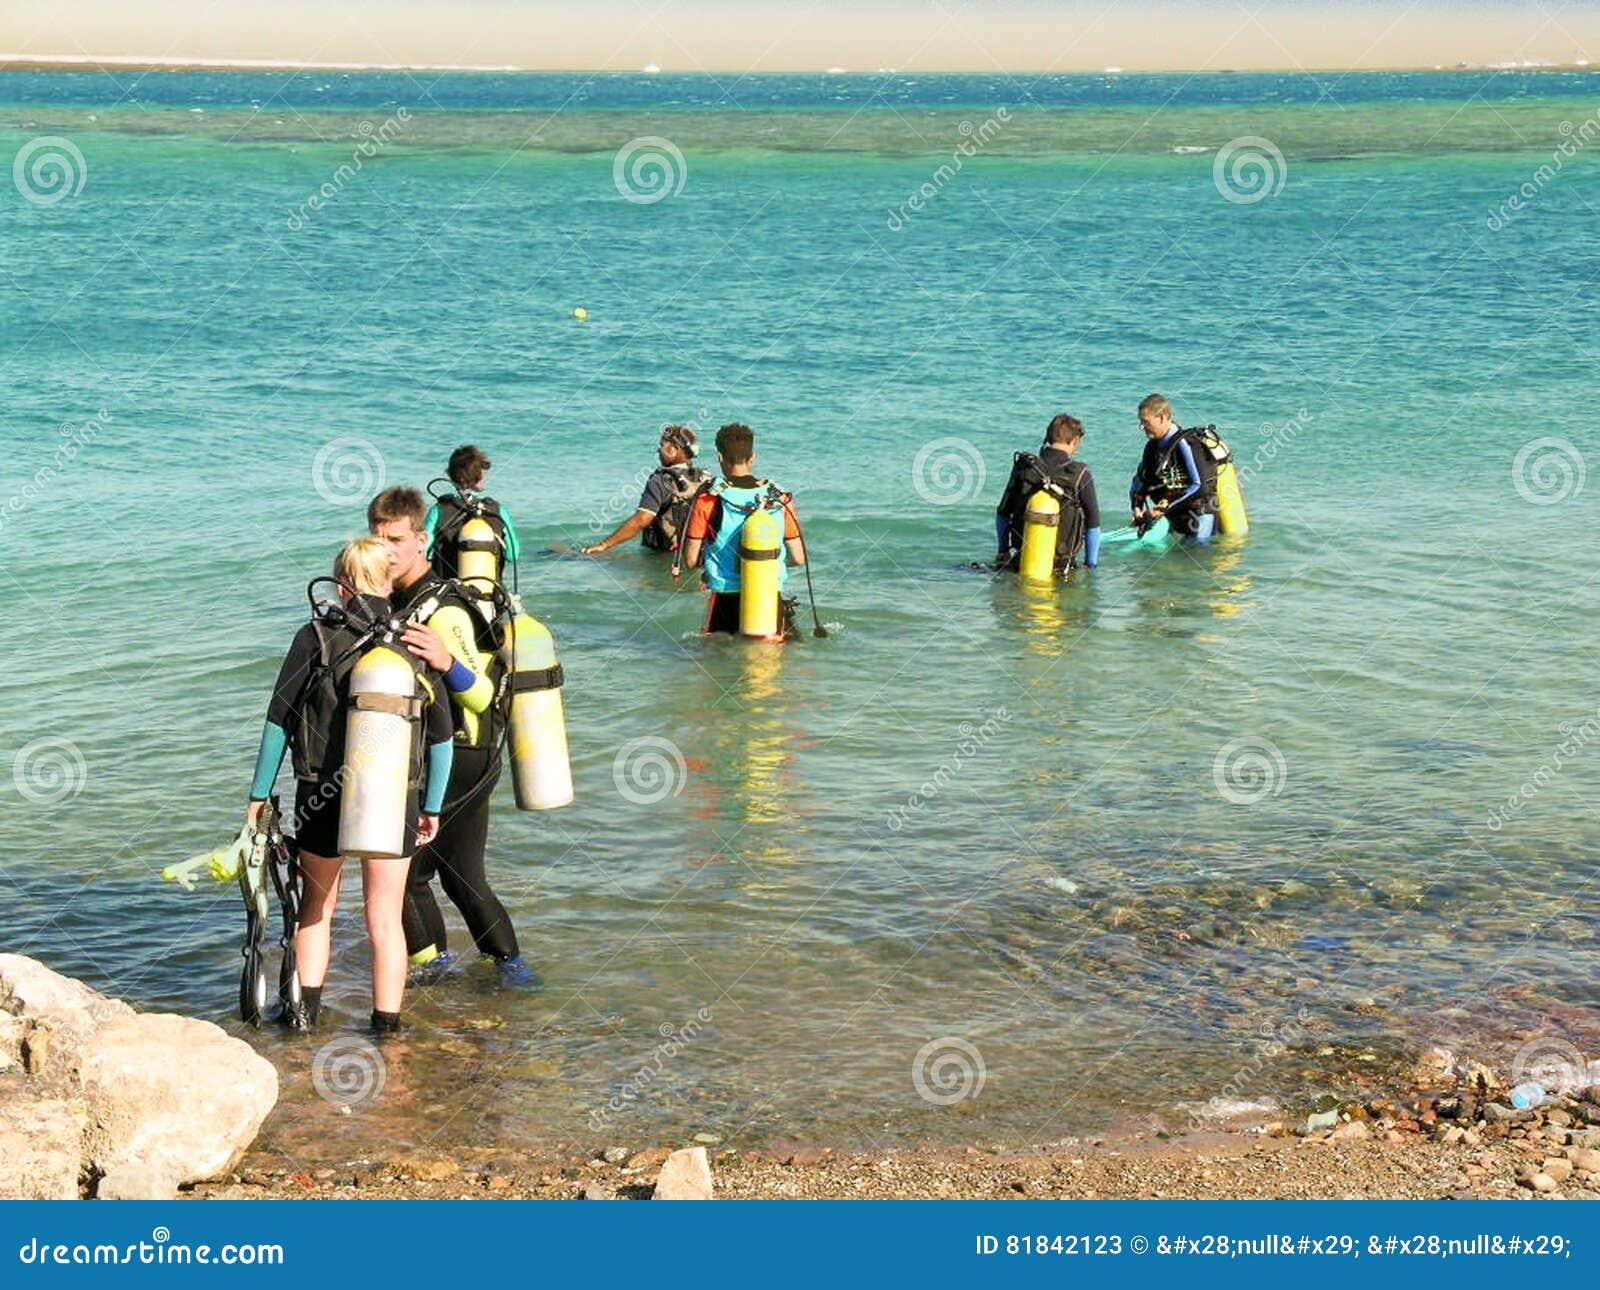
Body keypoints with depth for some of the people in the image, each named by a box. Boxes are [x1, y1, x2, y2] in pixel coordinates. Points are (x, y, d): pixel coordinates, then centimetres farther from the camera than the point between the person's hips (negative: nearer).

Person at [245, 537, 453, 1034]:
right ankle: (387, 1025, 16)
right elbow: (441, 738, 2)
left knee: (316, 907, 21)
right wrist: (432, 808, 12)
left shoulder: (315, 638, -6)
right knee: (385, 919, 12)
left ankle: (305, 1010, 23)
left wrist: (259, 795, 4)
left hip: (323, 797, -1)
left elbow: (278, 723, -5)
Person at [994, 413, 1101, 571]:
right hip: (1060, 563, -3)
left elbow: (1002, 515, 7)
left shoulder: (1023, 466, -1)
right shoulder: (1080, 474, -9)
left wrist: (1003, 552, 21)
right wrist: (1091, 564, 11)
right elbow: (1093, 525, -2)